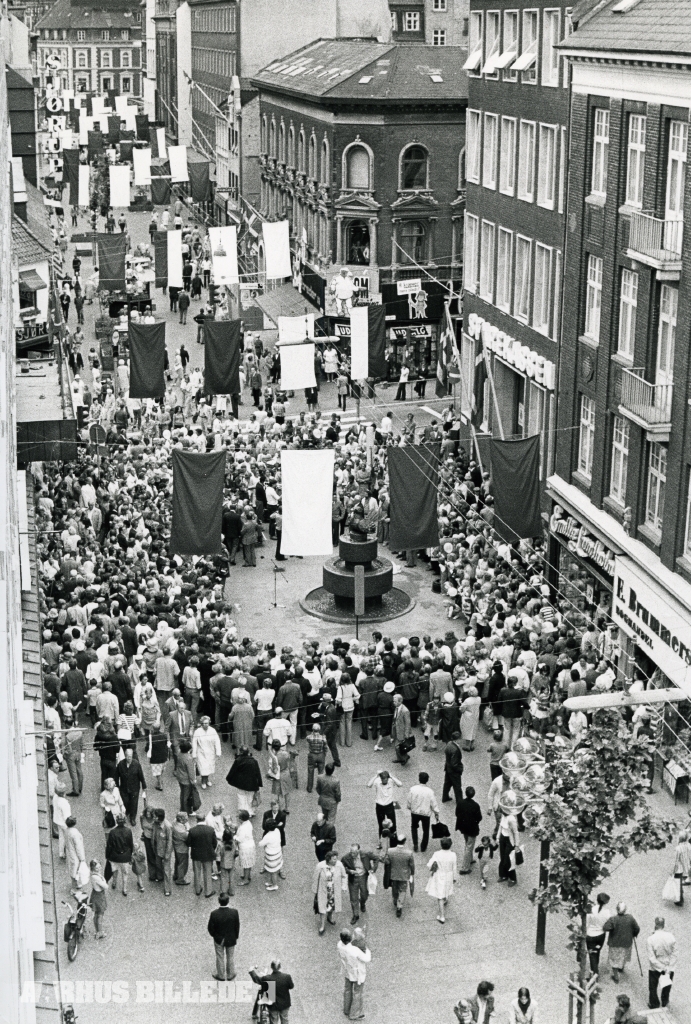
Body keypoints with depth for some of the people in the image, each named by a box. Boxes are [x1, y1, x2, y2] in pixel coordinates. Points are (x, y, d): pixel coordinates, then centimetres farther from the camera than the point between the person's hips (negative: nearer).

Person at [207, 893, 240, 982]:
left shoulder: (214, 914, -29)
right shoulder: (234, 912, -26)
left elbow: (210, 928, -16)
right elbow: (237, 926, -12)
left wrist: (214, 935, 6)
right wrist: (236, 936, 6)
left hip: (219, 939, -1)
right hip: (231, 939, 1)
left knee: (220, 957, 22)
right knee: (230, 957, 24)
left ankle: (221, 976, 39)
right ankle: (230, 975, 41)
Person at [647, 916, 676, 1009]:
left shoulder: (651, 939, -24)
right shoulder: (671, 937, -18)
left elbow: (651, 958, -22)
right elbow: (674, 955, -14)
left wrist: (663, 968, -15)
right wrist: (669, 969, -11)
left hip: (654, 969, -2)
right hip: (669, 968, 2)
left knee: (653, 988, 21)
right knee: (666, 987, 26)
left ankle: (653, 1005, 38)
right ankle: (665, 1004, 46)